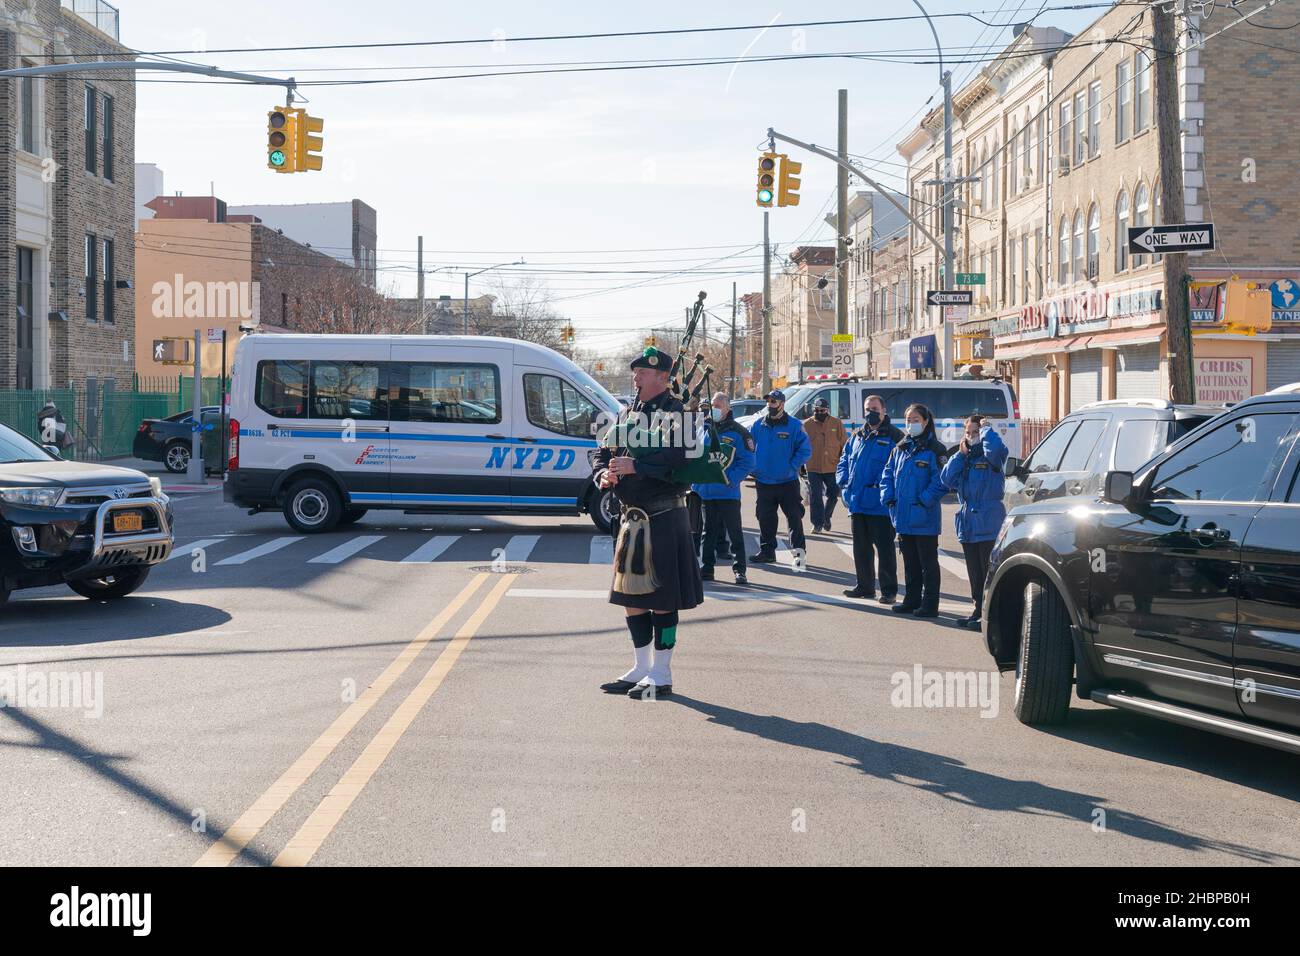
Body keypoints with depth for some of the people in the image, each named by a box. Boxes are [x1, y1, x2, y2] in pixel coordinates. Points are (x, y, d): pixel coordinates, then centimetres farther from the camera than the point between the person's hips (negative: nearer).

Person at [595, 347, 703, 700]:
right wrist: (605, 473, -6)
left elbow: (677, 458, -22)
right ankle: (641, 670, 22)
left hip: (664, 518, -8)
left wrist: (634, 466, -25)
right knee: (631, 596, 12)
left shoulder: (675, 414, -7)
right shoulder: (627, 415, 15)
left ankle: (661, 675, 6)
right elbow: (605, 452, 16)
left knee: (661, 599, -2)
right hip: (631, 516, 8)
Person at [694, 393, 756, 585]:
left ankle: (739, 569, 2)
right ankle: (707, 568, 19)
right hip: (705, 491, 4)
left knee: (734, 531, -2)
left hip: (728, 492, -4)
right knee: (709, 531, 12)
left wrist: (731, 479, -17)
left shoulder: (737, 432, -4)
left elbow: (747, 461, -7)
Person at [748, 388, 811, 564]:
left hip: (788, 482, -4)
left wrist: (791, 467, -12)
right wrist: (755, 468, 3)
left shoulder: (794, 426, -5)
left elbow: (805, 451, -5)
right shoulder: (759, 425, 7)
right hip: (764, 482, 4)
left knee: (794, 517, -3)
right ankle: (766, 551, 19)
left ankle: (799, 550, 3)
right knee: (765, 519, 10)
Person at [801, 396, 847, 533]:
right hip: (813, 468, -1)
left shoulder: (837, 424, 1)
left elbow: (844, 445, 5)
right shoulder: (807, 425, 1)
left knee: (833, 495, 10)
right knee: (815, 497, -2)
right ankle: (818, 523, 5)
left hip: (832, 468, 1)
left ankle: (826, 517, 33)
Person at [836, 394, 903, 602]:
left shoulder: (894, 437, -6)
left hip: (880, 505, -7)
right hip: (857, 503, 7)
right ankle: (864, 586, 25)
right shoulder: (858, 436, 16)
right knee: (861, 547, 14)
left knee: (884, 548, -3)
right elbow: (844, 461, 22)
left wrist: (881, 484, -20)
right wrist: (844, 480, 5)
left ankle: (889, 590, 4)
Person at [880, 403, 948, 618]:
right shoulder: (900, 449, 13)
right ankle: (912, 600, 25)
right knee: (910, 562, 15)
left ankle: (930, 605, 5)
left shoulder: (935, 449, -8)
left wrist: (925, 501, -20)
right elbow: (887, 474, 15)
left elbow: (940, 480, -15)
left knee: (928, 563, 0)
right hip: (903, 517, 7)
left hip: (925, 518, -7)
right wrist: (888, 498, 2)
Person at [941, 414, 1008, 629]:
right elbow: (948, 480, 5)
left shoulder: (991, 457, -4)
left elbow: (996, 447, -29)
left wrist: (985, 429, -11)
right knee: (974, 573, 13)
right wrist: (960, 455, 0)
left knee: (989, 571, -5)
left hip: (988, 524, -7)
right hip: (968, 523, 7)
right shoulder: (965, 458, 17)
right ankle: (979, 611, 21)